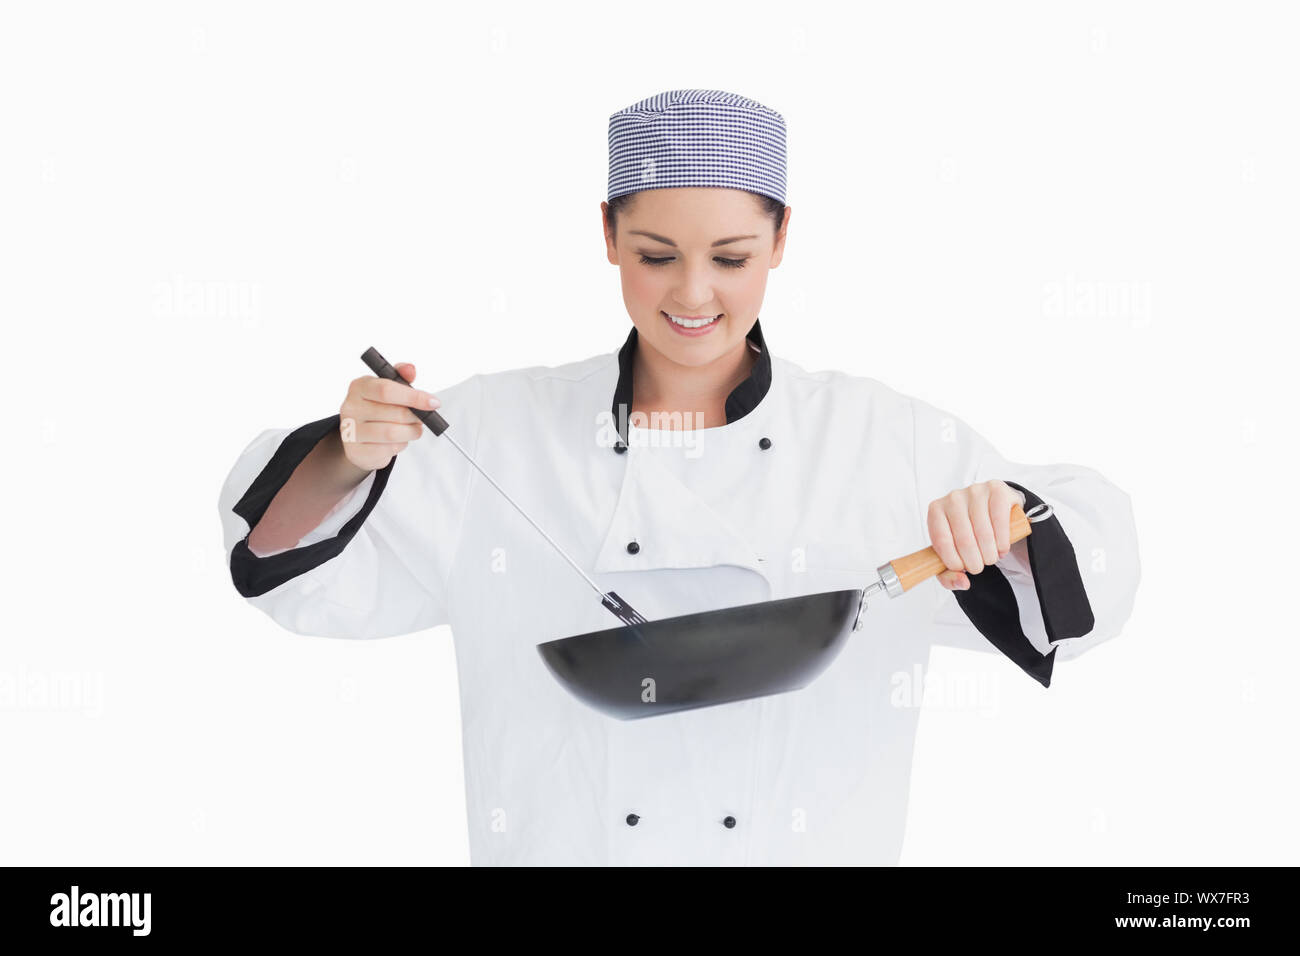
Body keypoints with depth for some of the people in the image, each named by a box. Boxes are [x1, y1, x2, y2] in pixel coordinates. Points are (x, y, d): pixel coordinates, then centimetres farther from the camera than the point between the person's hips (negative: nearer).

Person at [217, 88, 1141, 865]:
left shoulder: (889, 440, -2)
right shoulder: (497, 431, -3)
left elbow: (1076, 587, 2)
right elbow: (317, 577, -2)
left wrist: (1003, 522, -20)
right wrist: (348, 457, -22)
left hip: (810, 846, 1)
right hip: (557, 840, 0)